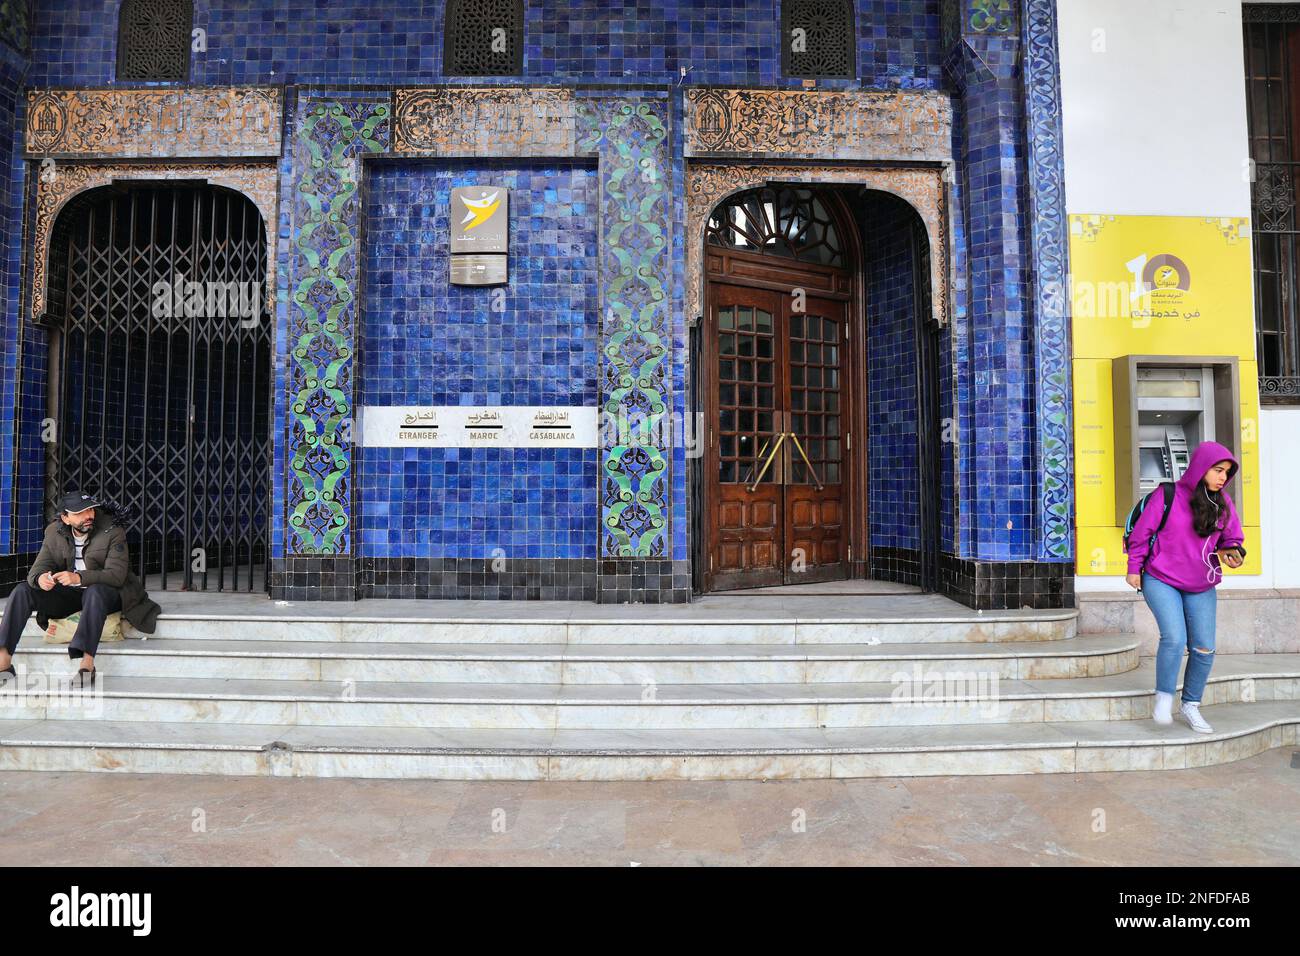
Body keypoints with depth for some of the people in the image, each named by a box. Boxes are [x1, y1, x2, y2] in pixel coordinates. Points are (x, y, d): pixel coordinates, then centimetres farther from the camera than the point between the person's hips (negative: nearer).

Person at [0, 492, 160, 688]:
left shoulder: (113, 532, -13)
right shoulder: (54, 532, 2)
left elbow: (116, 574, -21)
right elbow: (39, 567, -3)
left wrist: (79, 577, -37)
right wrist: (39, 578, -30)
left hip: (105, 593, -5)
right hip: (67, 594, 5)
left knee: (95, 591, -38)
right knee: (22, 590, -14)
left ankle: (87, 663, -45)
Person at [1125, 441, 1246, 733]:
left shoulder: (1223, 503, 3)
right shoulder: (1167, 495, -10)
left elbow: (1232, 538, 12)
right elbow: (1142, 532, -5)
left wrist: (1230, 552, -12)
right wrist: (1134, 568, -3)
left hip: (1201, 587, 5)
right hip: (1161, 580, -5)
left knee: (1204, 648, 3)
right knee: (1174, 638, -20)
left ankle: (1190, 706, 22)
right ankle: (1164, 697, 1)